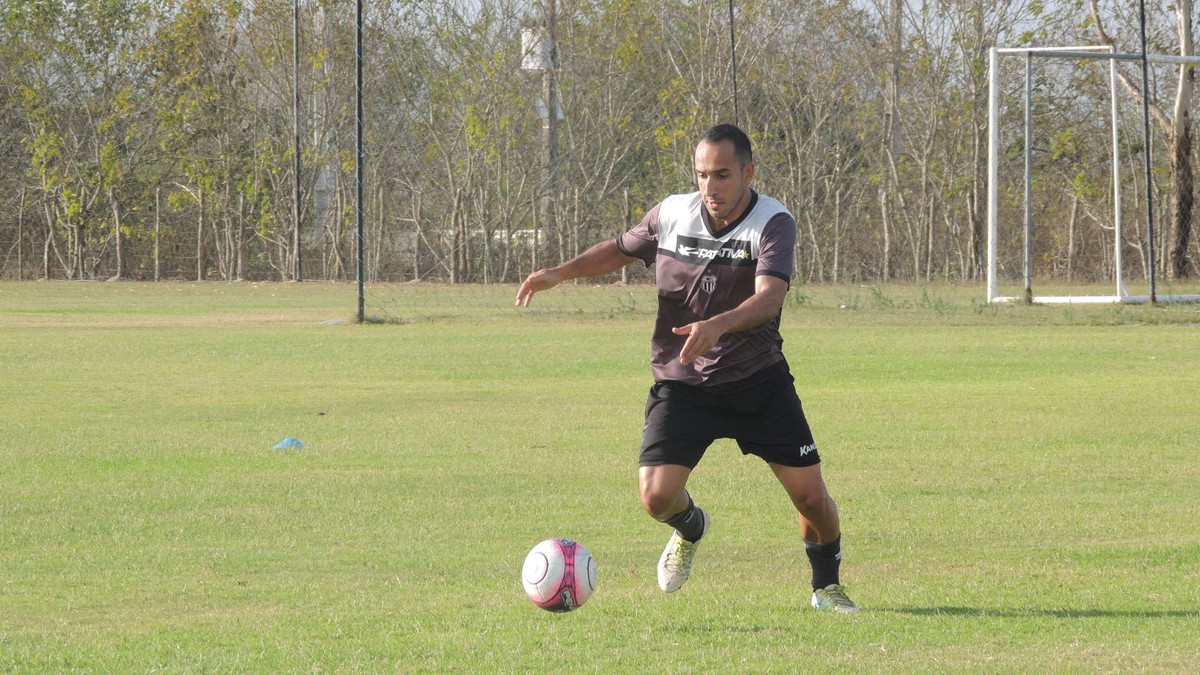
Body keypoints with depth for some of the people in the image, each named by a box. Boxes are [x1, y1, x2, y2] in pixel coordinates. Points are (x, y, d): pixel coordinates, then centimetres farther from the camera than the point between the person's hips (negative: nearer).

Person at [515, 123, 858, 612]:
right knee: (657, 497, -14)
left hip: (758, 378, -2)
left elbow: (770, 297, -31)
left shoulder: (774, 223, -15)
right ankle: (691, 528, 25)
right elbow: (621, 249, 17)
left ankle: (827, 586, 24)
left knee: (810, 495, -6)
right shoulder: (671, 214, -4)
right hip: (681, 384, 2)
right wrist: (561, 273, 2)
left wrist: (718, 326, -50)